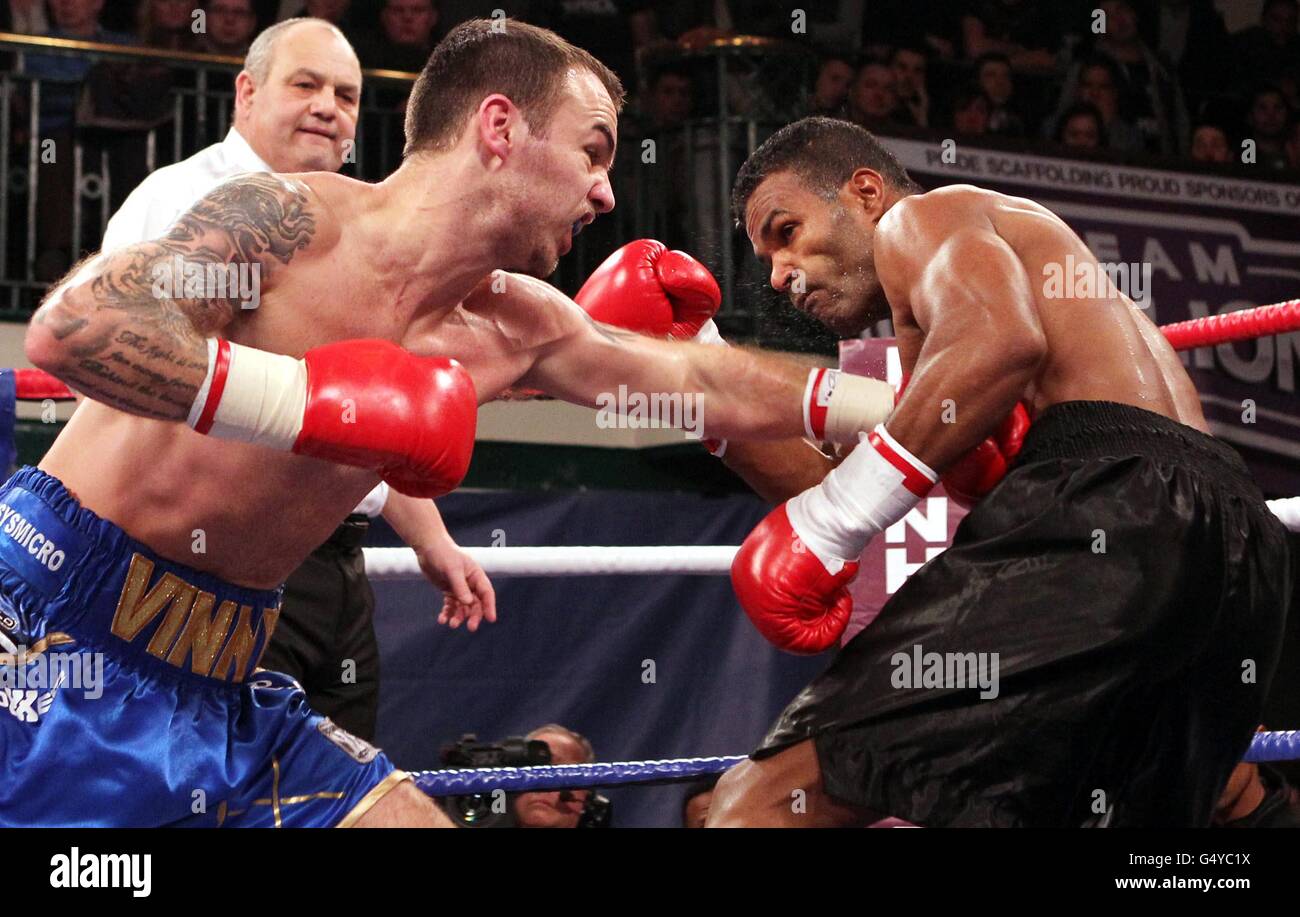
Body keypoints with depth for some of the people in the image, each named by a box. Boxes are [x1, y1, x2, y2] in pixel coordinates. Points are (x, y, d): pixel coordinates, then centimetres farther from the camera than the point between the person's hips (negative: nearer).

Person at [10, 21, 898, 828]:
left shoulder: (512, 330, 6)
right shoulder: (291, 221, -17)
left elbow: (711, 386, 18)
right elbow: (67, 327, -30)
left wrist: (901, 410, 17)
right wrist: (313, 402, -32)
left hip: (218, 680, 8)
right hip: (58, 623, -8)